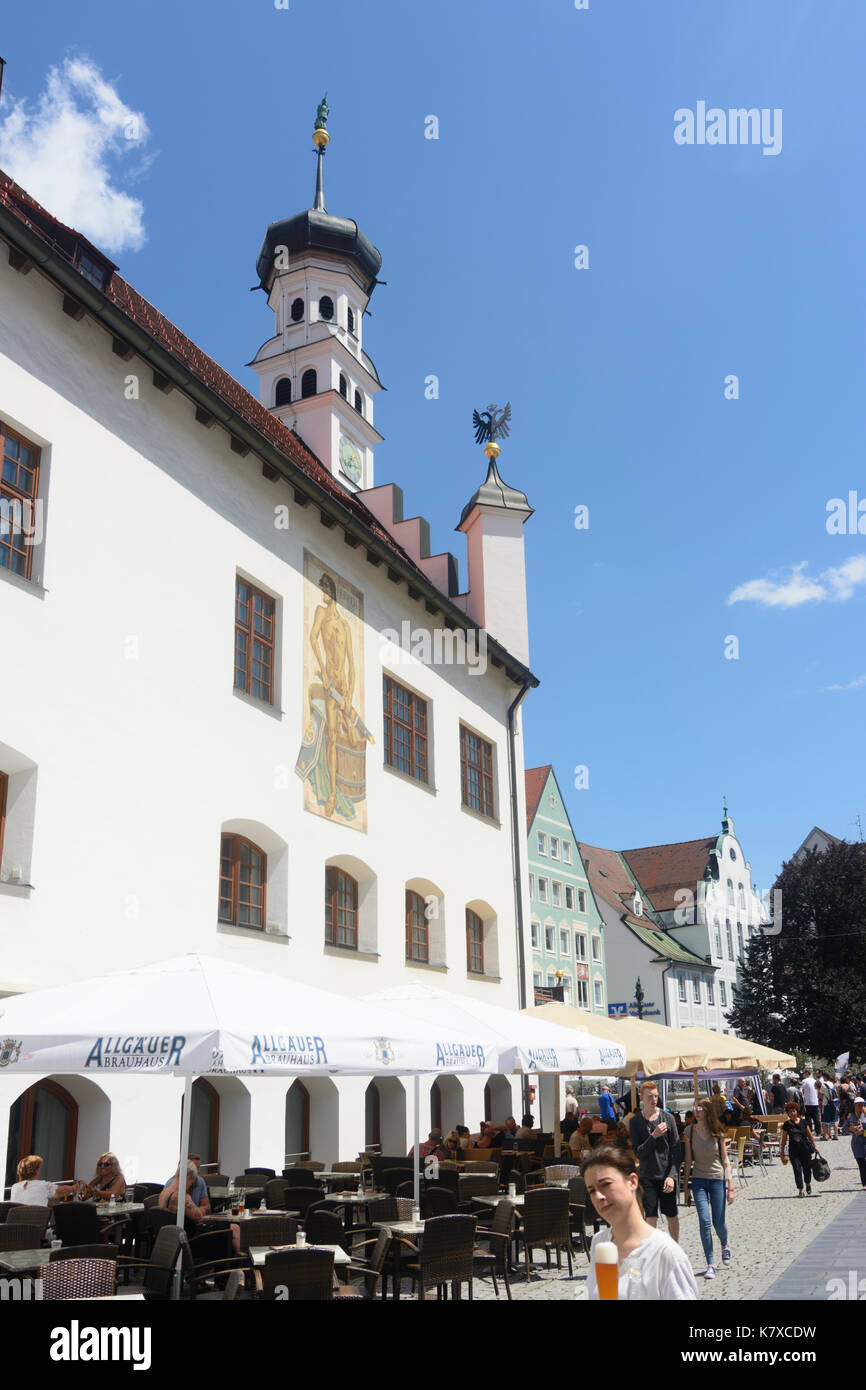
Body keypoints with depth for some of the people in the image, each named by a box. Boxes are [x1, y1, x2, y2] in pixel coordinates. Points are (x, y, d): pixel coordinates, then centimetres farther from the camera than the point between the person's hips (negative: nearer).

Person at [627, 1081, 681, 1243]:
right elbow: (638, 1152, -7)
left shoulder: (667, 1118, -2)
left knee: (672, 1217, 11)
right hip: (648, 1176, -1)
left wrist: (672, 1176, -10)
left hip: (667, 1176, 1)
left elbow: (675, 1150, -2)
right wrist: (654, 1136, -19)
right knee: (651, 1218, -6)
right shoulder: (635, 1121, -2)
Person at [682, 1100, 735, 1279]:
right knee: (704, 1221, -11)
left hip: (717, 1179, 0)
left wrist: (730, 1186, -3)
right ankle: (710, 1265, -1)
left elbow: (725, 1160, 1)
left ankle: (725, 1245, 38)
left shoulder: (717, 1133, -3)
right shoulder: (690, 1131, -1)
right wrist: (685, 1184, 3)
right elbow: (688, 1159, 4)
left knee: (718, 1223, 3)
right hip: (698, 1180, 1)